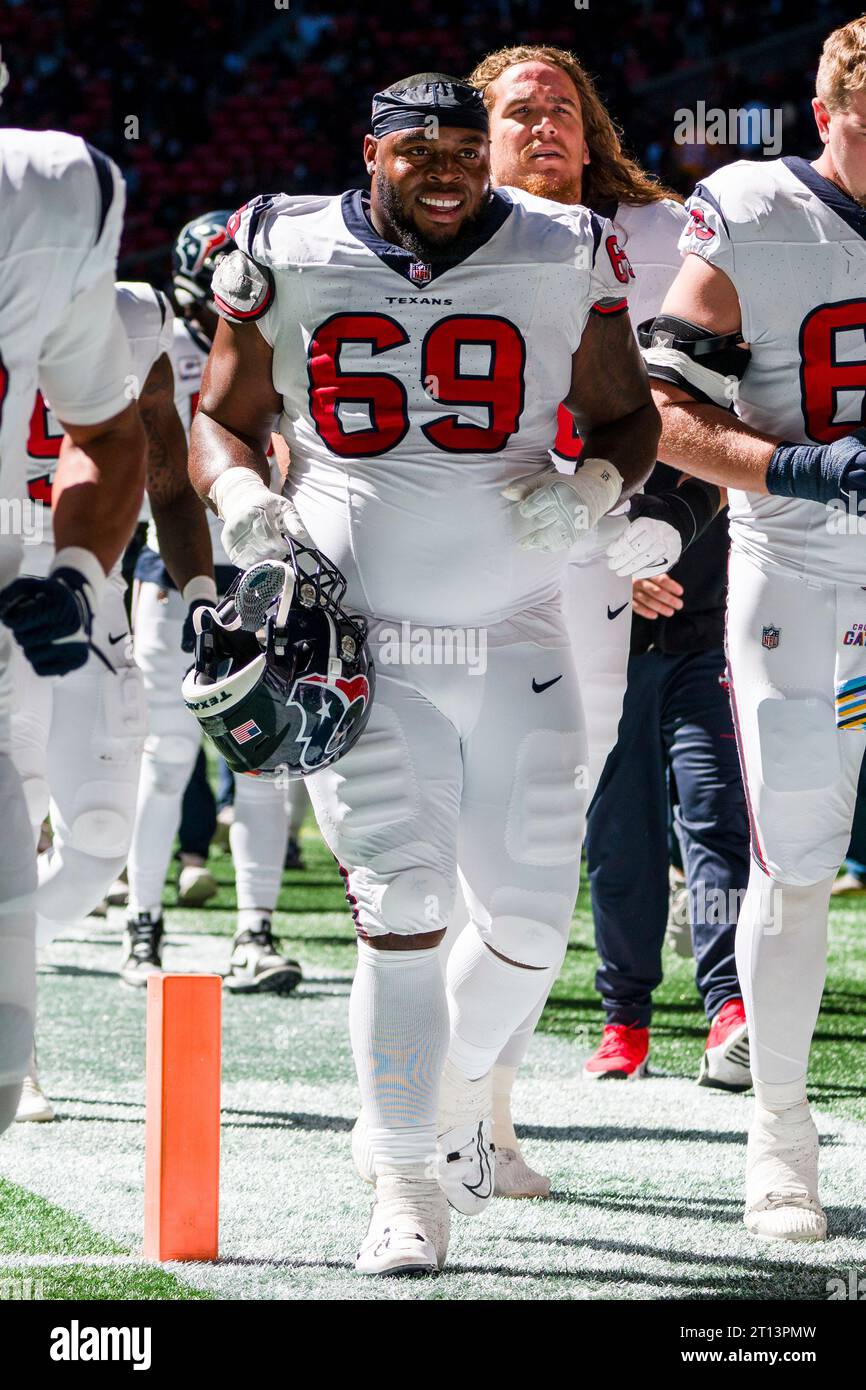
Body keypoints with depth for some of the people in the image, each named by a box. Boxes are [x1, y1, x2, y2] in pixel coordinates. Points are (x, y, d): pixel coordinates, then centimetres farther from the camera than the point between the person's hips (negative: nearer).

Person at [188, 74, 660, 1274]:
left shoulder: (563, 260, 1)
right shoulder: (288, 260, 0)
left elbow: (628, 414, 11)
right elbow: (221, 419, 11)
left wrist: (592, 486, -10)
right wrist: (243, 496, -10)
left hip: (514, 636, 2)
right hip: (357, 645, -2)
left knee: (530, 922, 1)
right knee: (401, 911, -10)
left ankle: (460, 1075, 34)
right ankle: (407, 1189, 1)